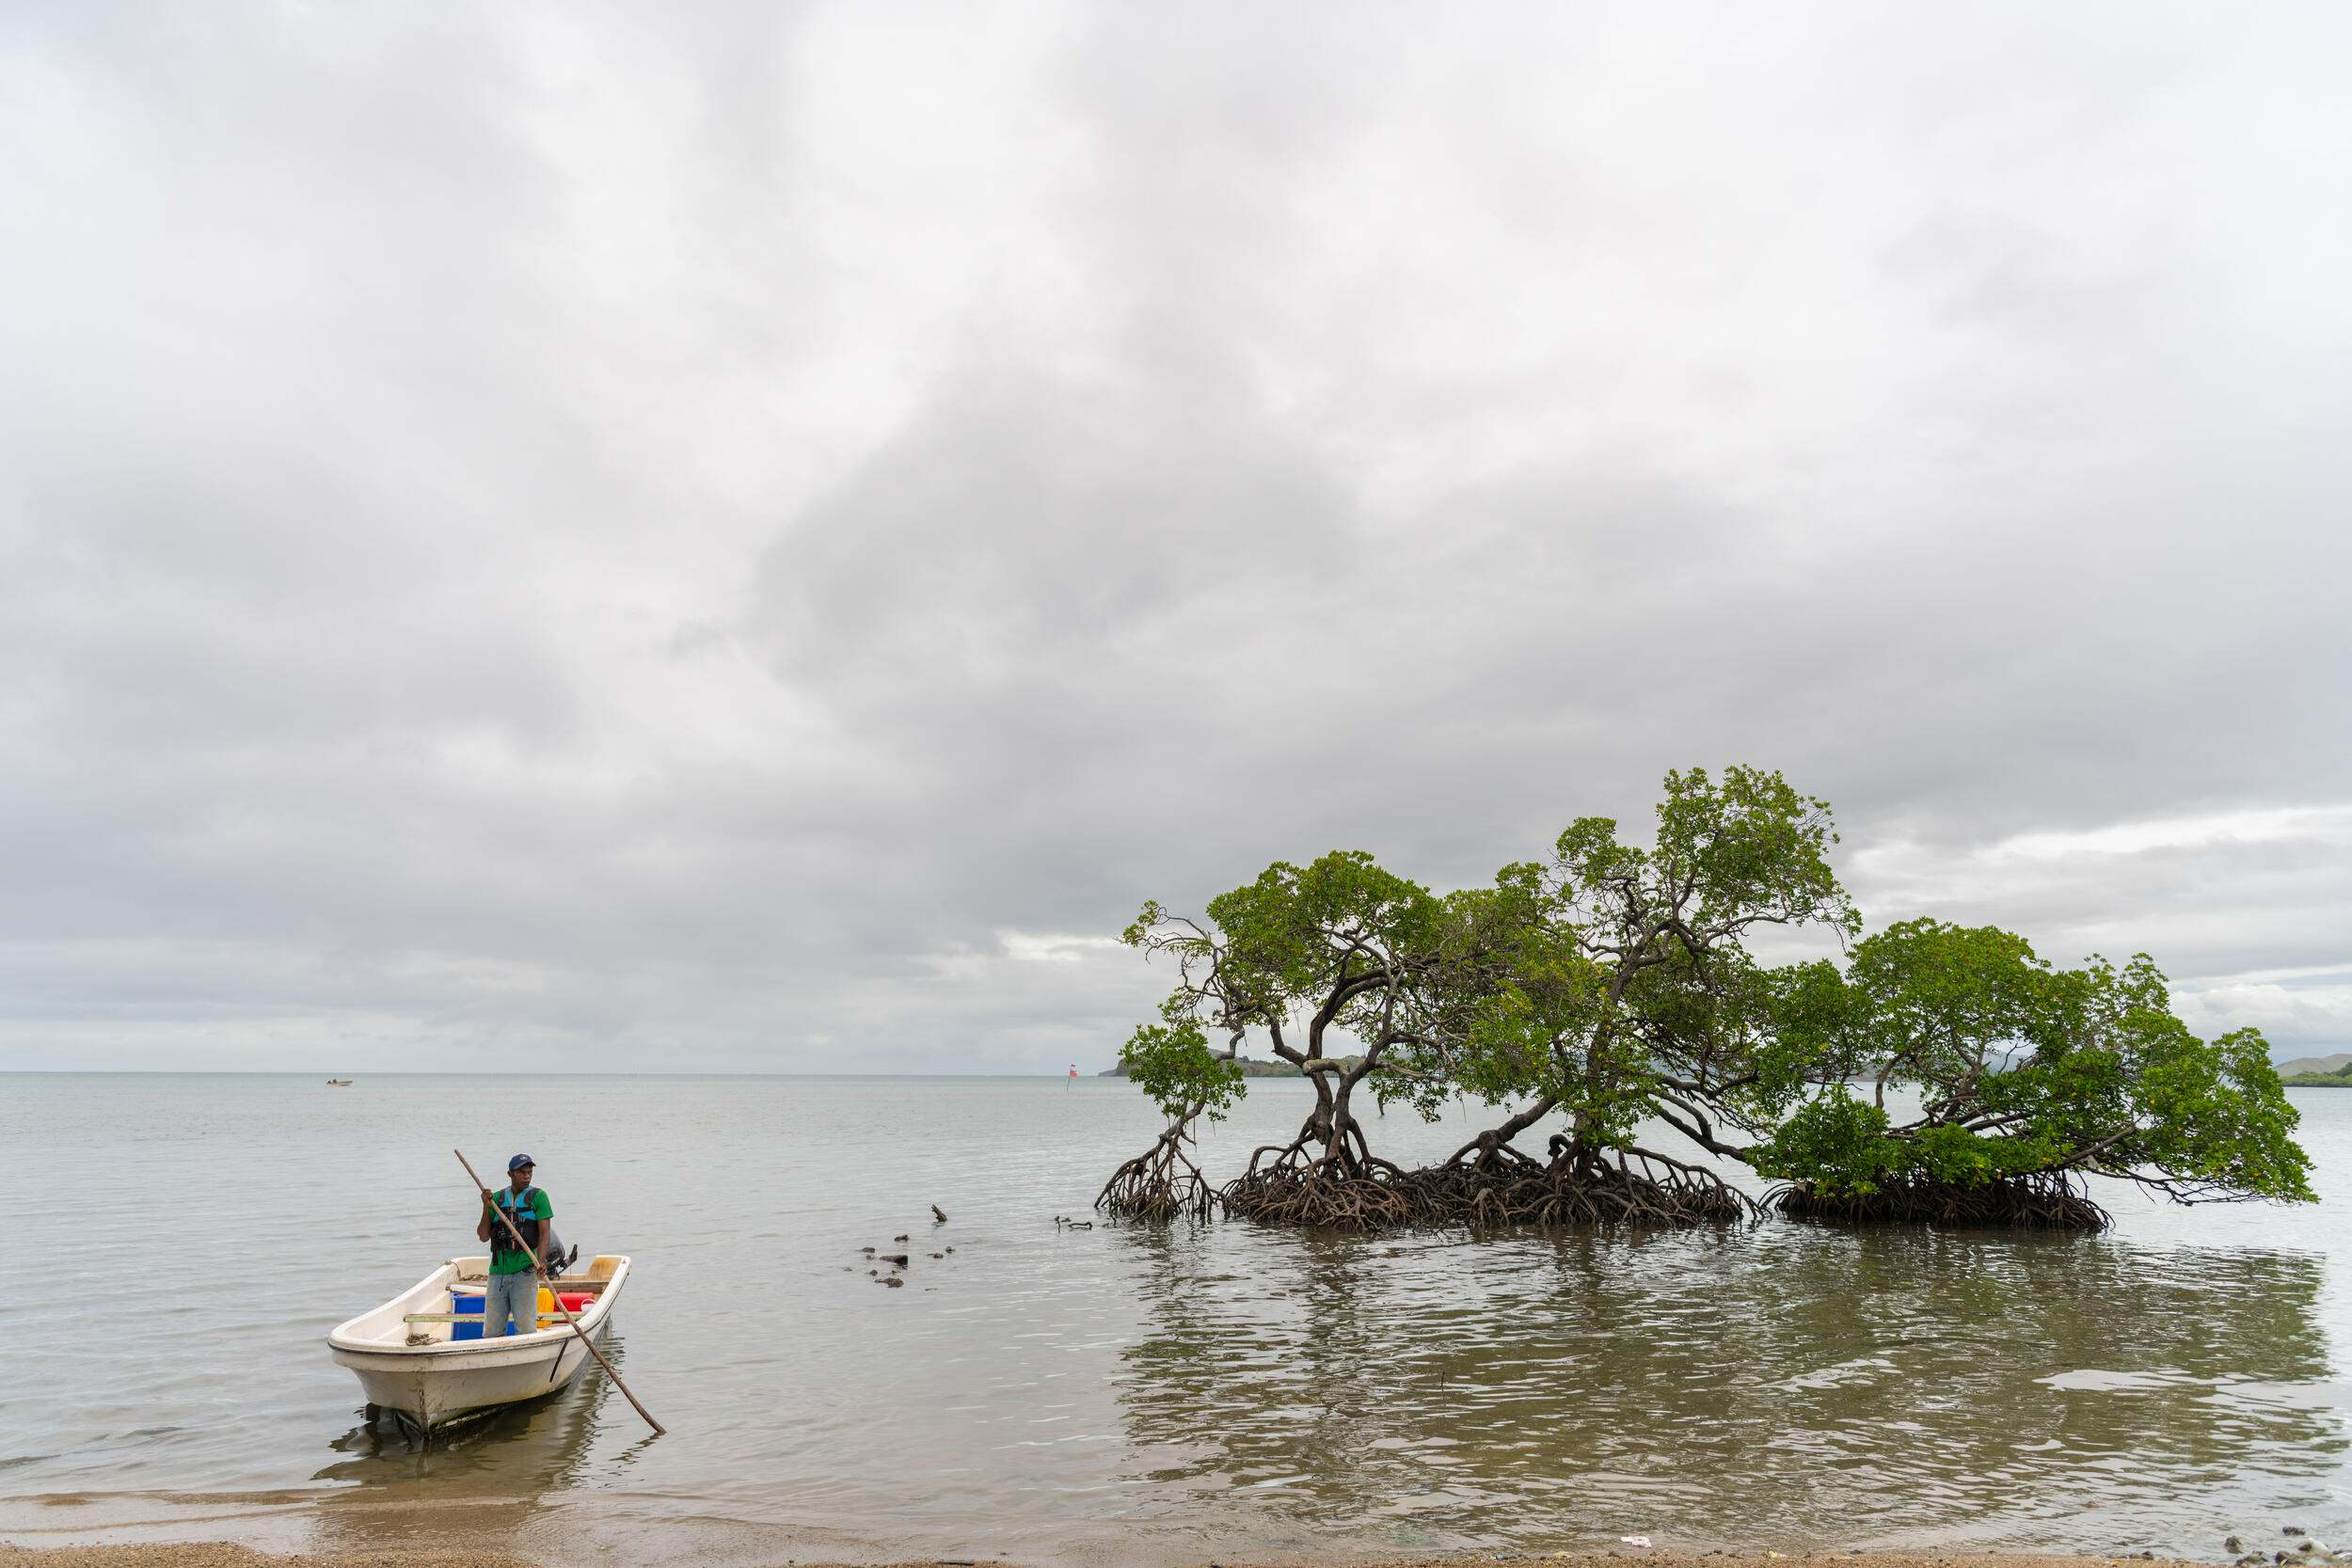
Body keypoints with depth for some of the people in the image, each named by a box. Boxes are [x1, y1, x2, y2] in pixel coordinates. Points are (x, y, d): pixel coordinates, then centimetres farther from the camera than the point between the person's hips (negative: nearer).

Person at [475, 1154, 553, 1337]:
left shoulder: (537, 1196, 3)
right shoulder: (496, 1198, 12)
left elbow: (545, 1232, -5)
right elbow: (483, 1236, 9)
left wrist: (541, 1260, -20)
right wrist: (486, 1207, -3)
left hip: (525, 1269, -3)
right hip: (498, 1270, 3)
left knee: (526, 1330, -5)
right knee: (492, 1332, 7)